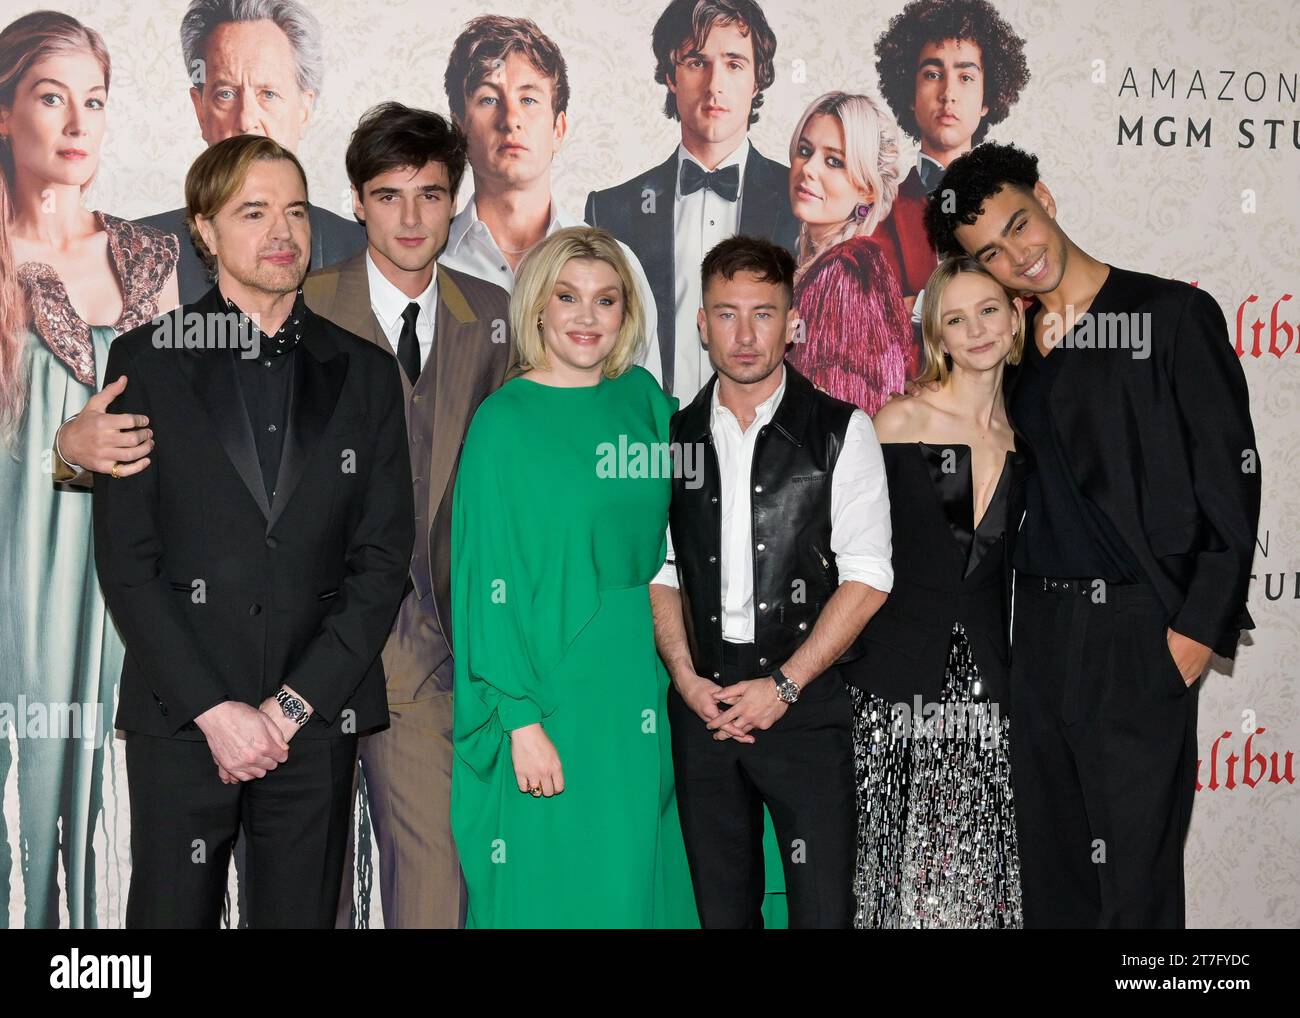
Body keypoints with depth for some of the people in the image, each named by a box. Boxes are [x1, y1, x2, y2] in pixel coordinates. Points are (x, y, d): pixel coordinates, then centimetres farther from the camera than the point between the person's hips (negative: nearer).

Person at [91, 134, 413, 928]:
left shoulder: (365, 373, 9)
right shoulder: (146, 360, 4)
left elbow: (383, 558, 4)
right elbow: (125, 559, -2)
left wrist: (293, 704, -5)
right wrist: (214, 709, -9)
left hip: (318, 720, 1)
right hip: (179, 719, -1)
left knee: (301, 912, 7)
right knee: (170, 911, 4)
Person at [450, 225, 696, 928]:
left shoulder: (644, 400, 6)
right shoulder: (504, 421, -8)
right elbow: (490, 580, -12)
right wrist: (523, 720, -16)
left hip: (638, 695, 5)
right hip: (548, 695, -5)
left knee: (634, 880, 13)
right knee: (549, 888, 5)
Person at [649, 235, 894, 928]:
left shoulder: (841, 431, 0)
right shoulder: (674, 437, 10)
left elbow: (867, 577, -5)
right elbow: (660, 572, 11)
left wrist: (784, 684, -11)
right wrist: (686, 677, -4)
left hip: (806, 703, -3)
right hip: (702, 703, 3)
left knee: (822, 906, -2)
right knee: (721, 905, 11)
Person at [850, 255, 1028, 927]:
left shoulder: (1025, 437, 9)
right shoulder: (899, 423, -3)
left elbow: (1006, 562, 15)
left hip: (990, 683, 3)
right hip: (903, 682, -3)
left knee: (983, 870, 3)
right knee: (910, 870, 0)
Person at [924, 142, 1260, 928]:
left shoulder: (1172, 314, -4)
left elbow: (1231, 476, -8)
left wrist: (1199, 627, -12)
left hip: (1139, 628, -6)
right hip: (1042, 626, 6)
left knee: (1138, 866, -2)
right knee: (1051, 856, 12)